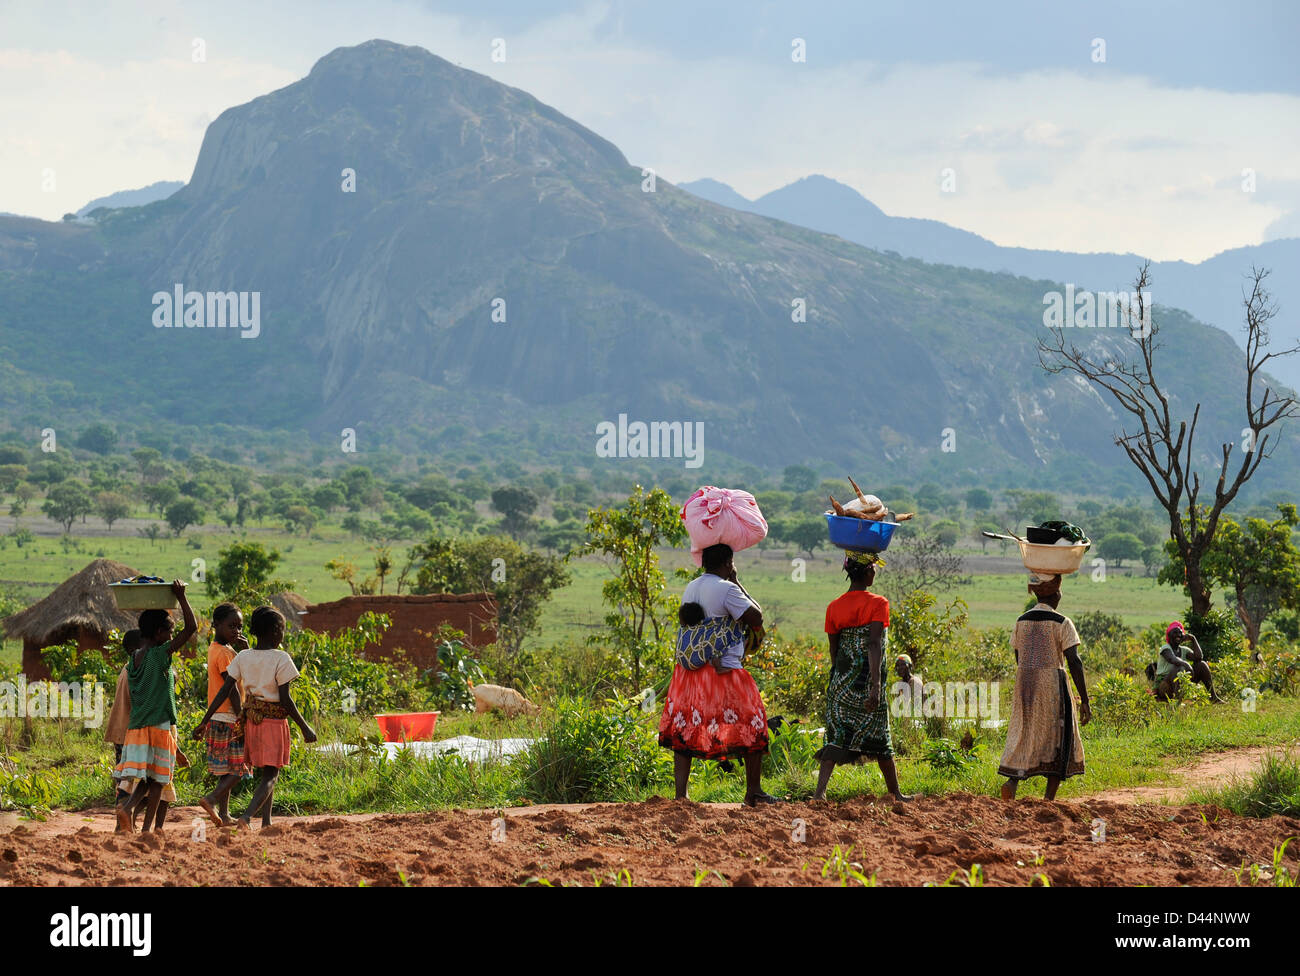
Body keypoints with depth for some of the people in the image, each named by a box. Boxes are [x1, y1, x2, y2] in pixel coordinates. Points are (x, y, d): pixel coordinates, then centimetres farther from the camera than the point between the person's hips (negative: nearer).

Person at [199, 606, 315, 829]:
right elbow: (285, 699, -15)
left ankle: (266, 821, 19)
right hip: (275, 721, -6)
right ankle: (248, 816, -24)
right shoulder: (281, 659, -13)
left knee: (266, 772, 20)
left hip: (252, 720, 6)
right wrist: (305, 728, -8)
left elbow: (225, 691, 0)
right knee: (271, 775, -3)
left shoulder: (243, 657, 1)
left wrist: (205, 721, 4)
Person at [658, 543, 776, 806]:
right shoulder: (727, 589, -12)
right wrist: (738, 584, -1)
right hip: (724, 673, -6)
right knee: (753, 730, 8)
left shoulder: (690, 589, 11)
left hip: (689, 672, 6)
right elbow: (756, 617, -13)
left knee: (684, 734, 8)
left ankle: (680, 793, -1)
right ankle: (753, 792, 12)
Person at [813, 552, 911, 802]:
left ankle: (819, 792, -14)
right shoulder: (877, 604, -9)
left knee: (837, 736, 3)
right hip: (866, 680, -4)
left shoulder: (834, 607, 6)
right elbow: (874, 645, -18)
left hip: (841, 681, 4)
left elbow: (834, 650, 10)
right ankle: (896, 793, 22)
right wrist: (875, 685, -22)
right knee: (879, 738, 9)